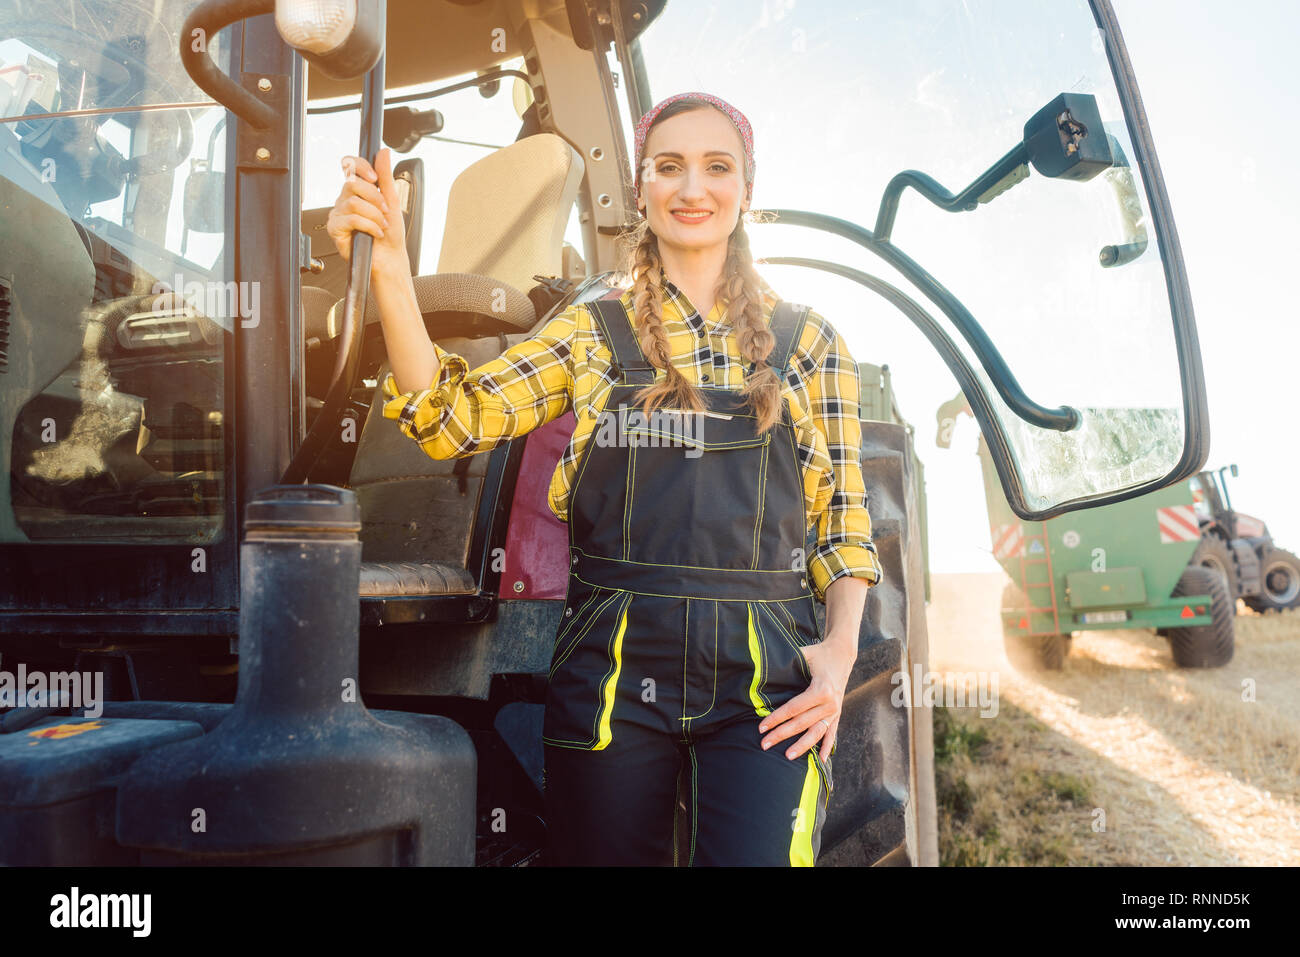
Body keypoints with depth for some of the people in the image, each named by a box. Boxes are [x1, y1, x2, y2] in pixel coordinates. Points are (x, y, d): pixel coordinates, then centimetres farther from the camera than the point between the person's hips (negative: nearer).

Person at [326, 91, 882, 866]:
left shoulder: (810, 345, 8)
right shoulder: (593, 333, 7)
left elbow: (843, 521, 9)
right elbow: (456, 421, -6)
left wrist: (842, 646, -7)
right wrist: (389, 272, -18)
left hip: (764, 677, 0)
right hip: (614, 666, 1)